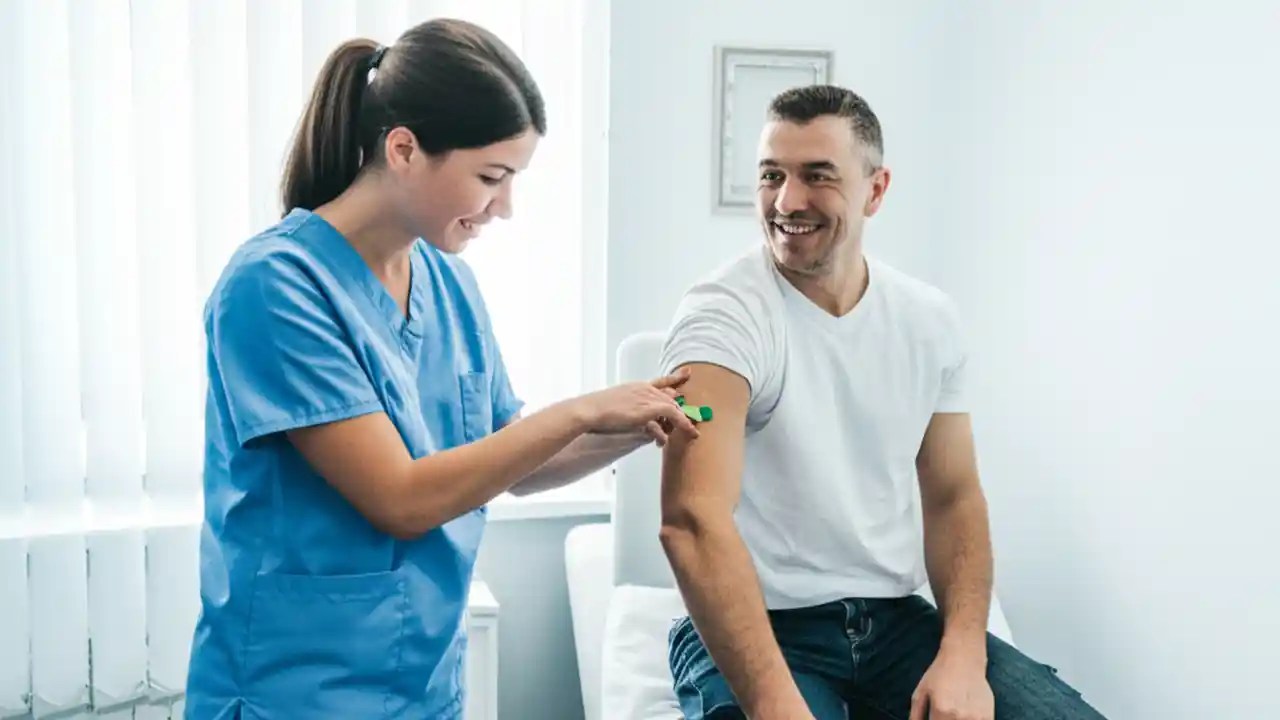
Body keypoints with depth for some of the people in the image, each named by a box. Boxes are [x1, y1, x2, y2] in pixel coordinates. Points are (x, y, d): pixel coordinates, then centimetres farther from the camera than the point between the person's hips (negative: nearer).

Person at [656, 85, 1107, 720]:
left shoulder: (930, 321, 3)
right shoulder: (724, 313, -15)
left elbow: (953, 498, 8)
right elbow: (692, 520, -27)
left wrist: (963, 654, -8)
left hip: (896, 619, 5)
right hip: (756, 629, -4)